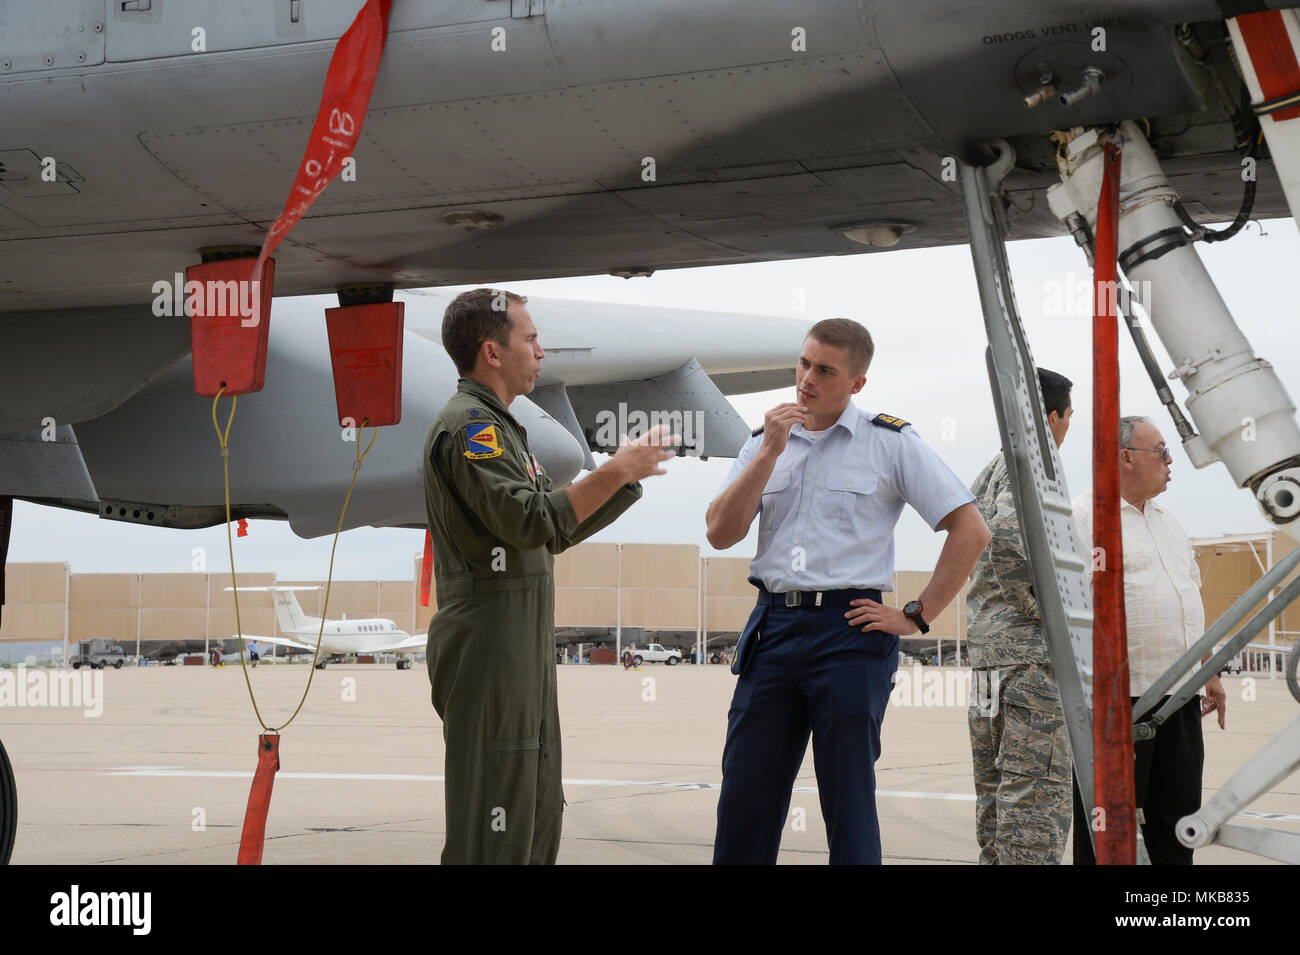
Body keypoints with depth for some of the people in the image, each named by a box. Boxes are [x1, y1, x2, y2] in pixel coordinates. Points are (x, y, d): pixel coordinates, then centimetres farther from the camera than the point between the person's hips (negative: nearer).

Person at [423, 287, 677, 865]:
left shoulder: (497, 426, 21)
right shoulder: (468, 425, -12)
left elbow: (556, 533, 22)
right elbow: (530, 520, -25)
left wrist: (631, 476, 16)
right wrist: (615, 471, -17)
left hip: (523, 647, 11)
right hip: (488, 645, -11)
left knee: (538, 818, 14)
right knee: (493, 833, -9)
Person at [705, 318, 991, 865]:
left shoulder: (891, 443, 0)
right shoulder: (766, 442, 13)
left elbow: (970, 531, -3)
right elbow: (721, 533, 1)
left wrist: (917, 617, -5)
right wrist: (770, 453, -7)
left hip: (850, 630, -4)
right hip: (773, 628, 4)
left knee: (848, 803, 0)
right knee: (744, 795, 5)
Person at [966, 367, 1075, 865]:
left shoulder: (986, 475, 20)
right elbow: (1007, 540, -25)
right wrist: (1042, 611, -16)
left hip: (986, 654, 9)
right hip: (1032, 655, -9)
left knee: (995, 792, 10)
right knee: (1036, 792, -10)